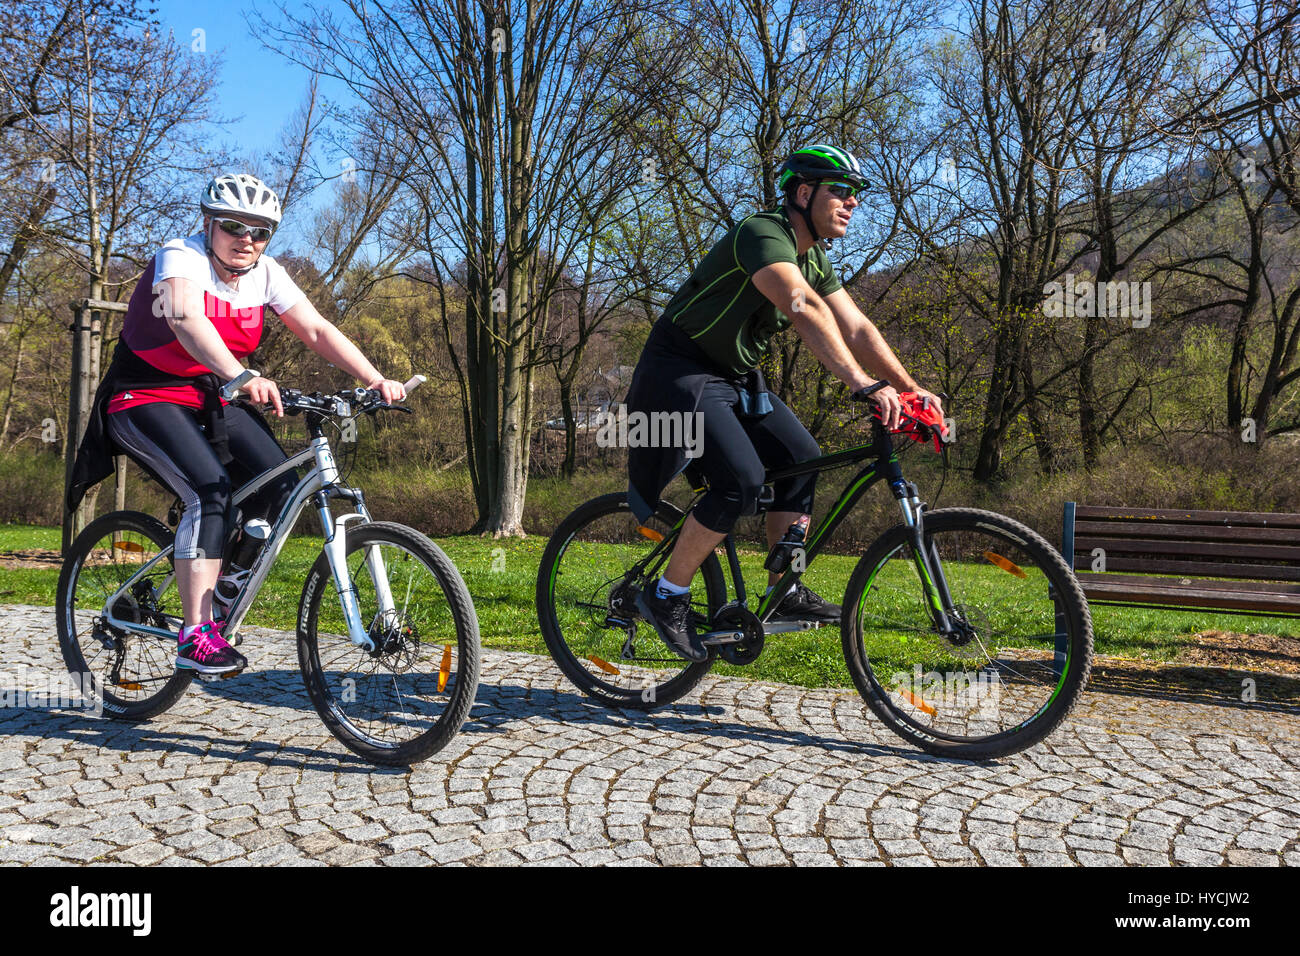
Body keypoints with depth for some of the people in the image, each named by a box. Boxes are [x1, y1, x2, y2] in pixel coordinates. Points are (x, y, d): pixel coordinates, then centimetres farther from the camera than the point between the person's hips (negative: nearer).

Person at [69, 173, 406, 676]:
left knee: (279, 487, -13)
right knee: (212, 493, -28)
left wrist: (376, 381, -21)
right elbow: (185, 318, -42)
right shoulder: (181, 256, -21)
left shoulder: (265, 274, -3)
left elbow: (317, 331, -7)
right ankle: (195, 635, -24)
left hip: (211, 399, 6)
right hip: (147, 398, -6)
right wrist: (243, 379, -58)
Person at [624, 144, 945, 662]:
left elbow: (856, 329, 3)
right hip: (680, 371, -9)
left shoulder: (815, 259, 8)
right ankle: (667, 596, -7)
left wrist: (911, 389, -8)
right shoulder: (763, 234, -22)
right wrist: (864, 384, -47)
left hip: (735, 376, 9)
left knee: (801, 456, 1)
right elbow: (804, 309, -38)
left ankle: (784, 593, 10)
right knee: (742, 480, -22)